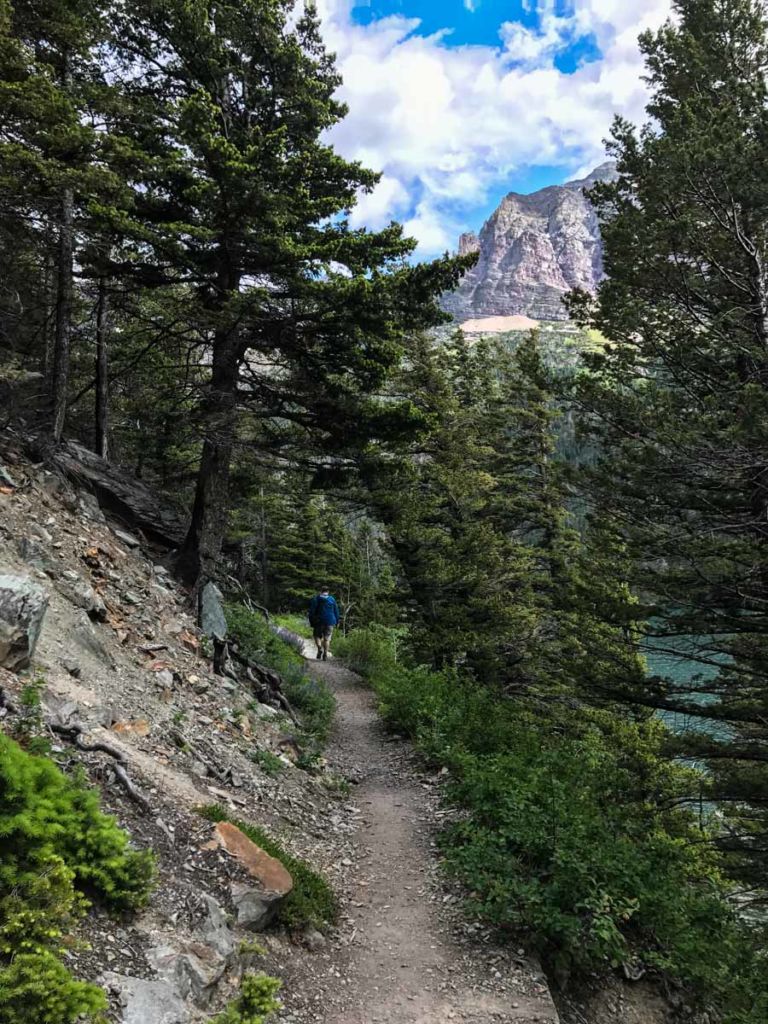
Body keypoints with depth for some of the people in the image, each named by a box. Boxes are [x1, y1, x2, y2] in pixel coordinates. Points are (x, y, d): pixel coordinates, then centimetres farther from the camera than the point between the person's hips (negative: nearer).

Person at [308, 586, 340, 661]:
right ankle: (325, 655, 0)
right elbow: (336, 611, 6)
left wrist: (311, 622, 3)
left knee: (317, 636, 13)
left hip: (319, 621, -1)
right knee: (327, 638, 6)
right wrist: (337, 622, 14)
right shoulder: (332, 599, 4)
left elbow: (312, 611, -2)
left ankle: (320, 648, -12)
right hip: (330, 622, 1)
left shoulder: (316, 599, 0)